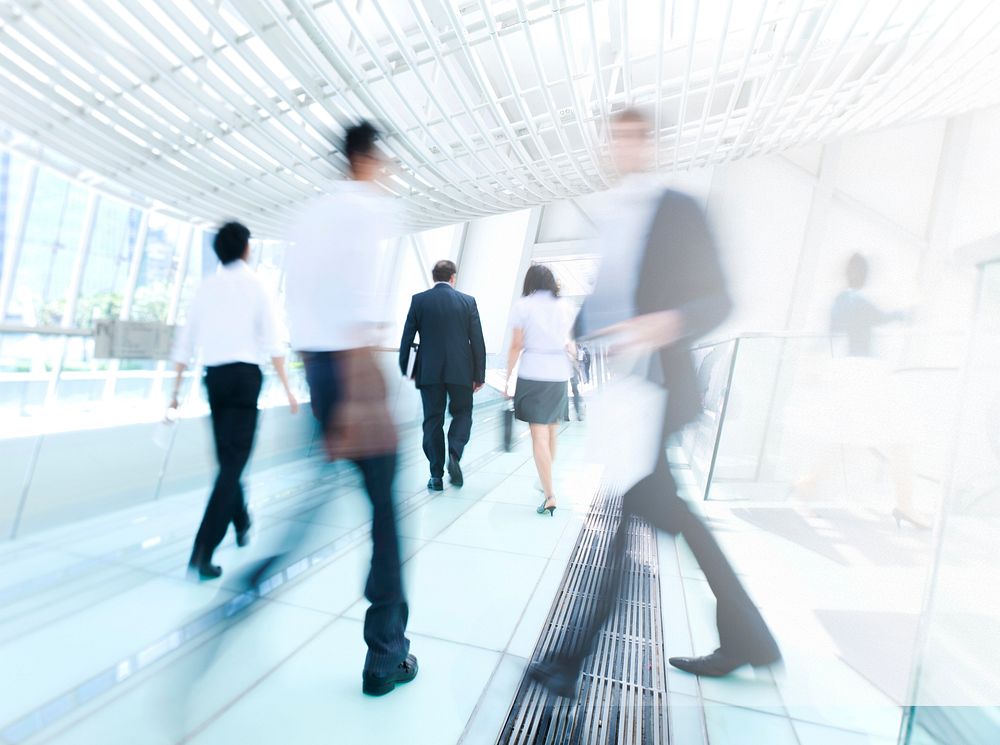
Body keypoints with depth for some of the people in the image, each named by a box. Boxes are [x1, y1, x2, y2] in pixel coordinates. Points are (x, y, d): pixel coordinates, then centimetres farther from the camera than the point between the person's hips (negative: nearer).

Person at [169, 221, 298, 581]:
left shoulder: (206, 286, 10)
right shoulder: (255, 284, -1)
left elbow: (185, 342, 10)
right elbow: (272, 342, -9)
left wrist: (176, 390, 16)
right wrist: (287, 389, -8)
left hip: (214, 376, 5)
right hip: (244, 375, -5)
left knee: (227, 457, 18)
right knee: (233, 462, -4)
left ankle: (242, 524, 34)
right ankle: (203, 552, -10)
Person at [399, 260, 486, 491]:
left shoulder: (419, 300, 1)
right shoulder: (468, 301, 0)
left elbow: (407, 338, 2)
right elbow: (478, 341, -1)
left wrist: (405, 369, 13)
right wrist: (479, 375, 5)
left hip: (429, 371, 1)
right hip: (460, 371, 0)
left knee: (433, 420, 9)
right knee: (462, 413, 17)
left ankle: (436, 476, 12)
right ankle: (454, 455, -6)